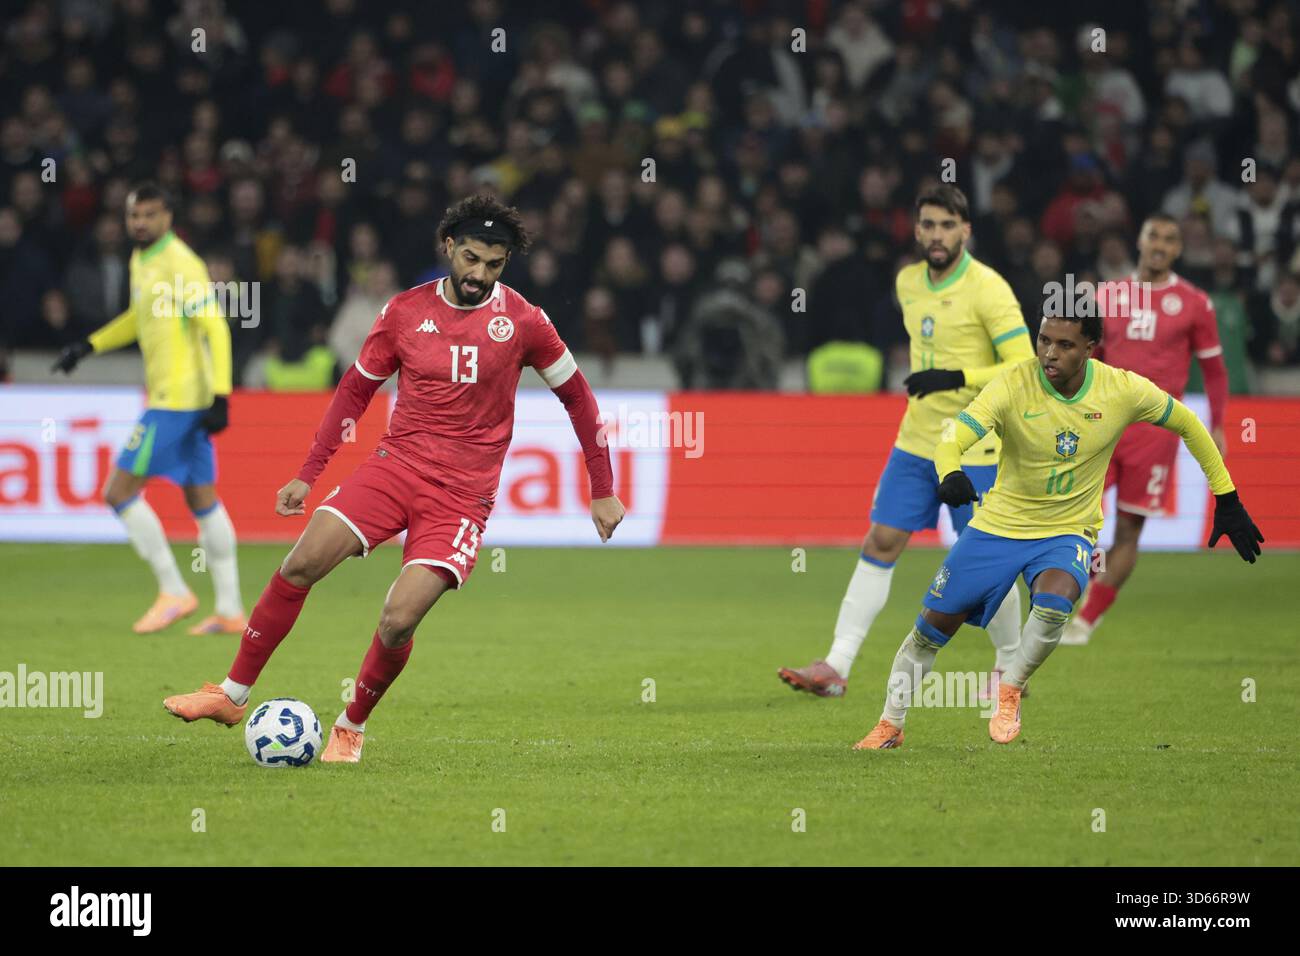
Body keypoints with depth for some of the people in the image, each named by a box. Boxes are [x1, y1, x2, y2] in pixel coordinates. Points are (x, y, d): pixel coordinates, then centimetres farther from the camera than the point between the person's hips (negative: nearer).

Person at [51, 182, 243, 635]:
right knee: (202, 499, 10)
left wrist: (220, 397, -25)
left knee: (120, 492, -7)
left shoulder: (180, 264, -15)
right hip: (189, 401, 10)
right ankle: (230, 610, 12)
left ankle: (174, 591, -1)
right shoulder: (141, 260, 13)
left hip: (175, 401, -10)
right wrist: (88, 345, 29)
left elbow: (216, 327, -19)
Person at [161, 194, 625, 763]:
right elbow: (355, 390, 12)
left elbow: (577, 396, 7)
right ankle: (233, 696, 0)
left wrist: (603, 492, 9)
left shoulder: (523, 322, -3)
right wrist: (308, 475, 9)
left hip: (463, 495, -2)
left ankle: (352, 727, 8)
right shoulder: (405, 312, 2)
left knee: (398, 621, -18)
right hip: (398, 463, 2)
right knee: (300, 565, -14)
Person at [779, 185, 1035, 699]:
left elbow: (1024, 368, -17)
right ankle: (836, 666, -2)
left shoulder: (988, 289, -13)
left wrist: (957, 378, -26)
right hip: (916, 443, 6)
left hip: (974, 450, -6)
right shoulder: (908, 282, 7)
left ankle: (1011, 666, 22)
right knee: (879, 544, -1)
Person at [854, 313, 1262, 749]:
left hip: (1068, 532, 0)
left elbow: (1187, 424, 1)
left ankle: (1009, 690, -6)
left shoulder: (1123, 390, -16)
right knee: (931, 627, 1)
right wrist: (951, 476, -55)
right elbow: (954, 439, -31)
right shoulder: (1013, 385, -20)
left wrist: (1227, 500, 4)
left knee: (1054, 602, -33)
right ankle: (890, 726, 24)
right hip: (999, 525, 0)